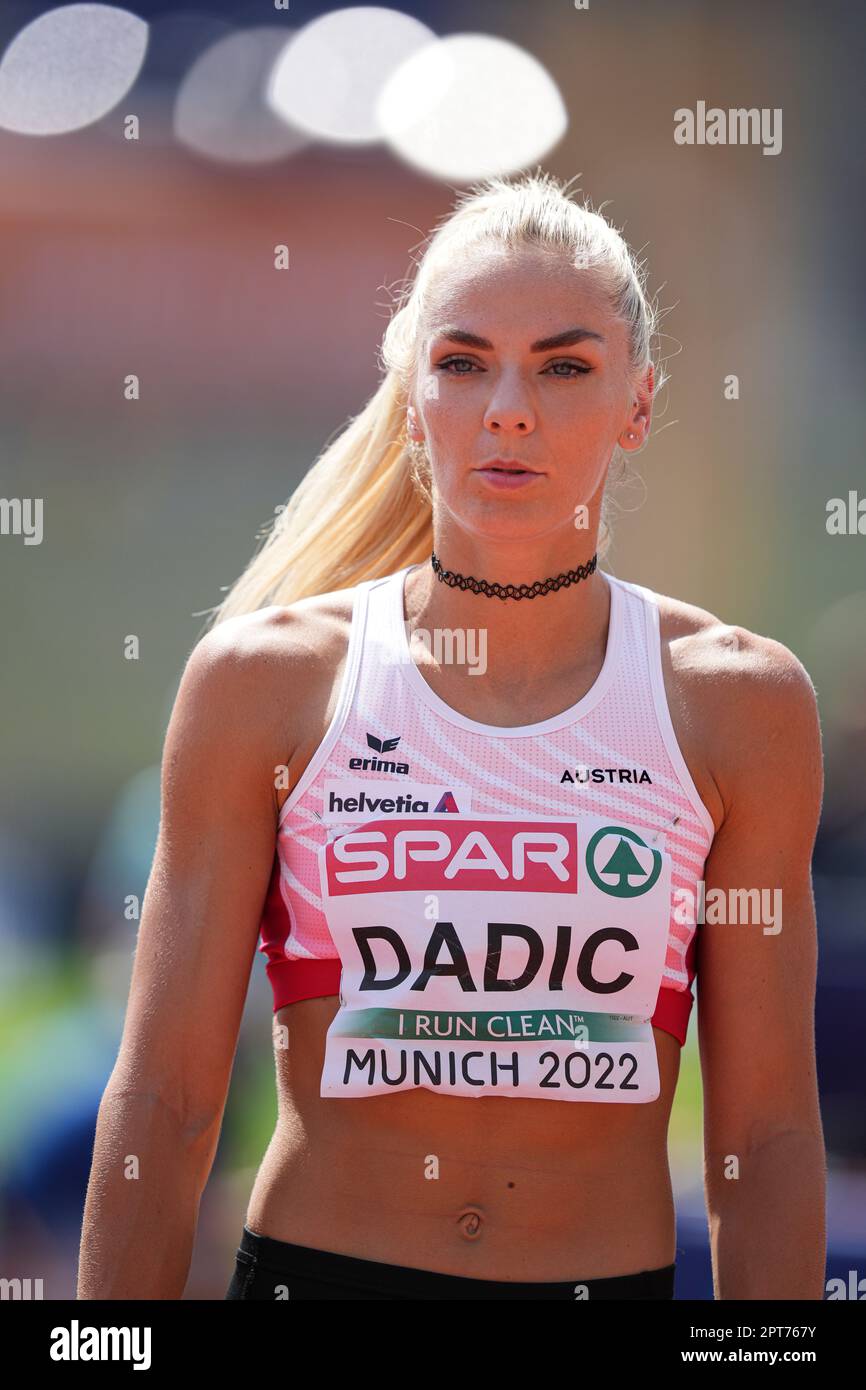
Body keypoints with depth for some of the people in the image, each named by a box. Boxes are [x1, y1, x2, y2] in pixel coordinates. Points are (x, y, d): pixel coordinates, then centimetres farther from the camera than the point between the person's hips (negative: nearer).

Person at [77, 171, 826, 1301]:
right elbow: (163, 1102, -2)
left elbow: (767, 1134, 1)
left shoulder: (735, 702, 0)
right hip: (313, 1268, -1)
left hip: (616, 1277, 1)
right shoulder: (266, 680, -2)